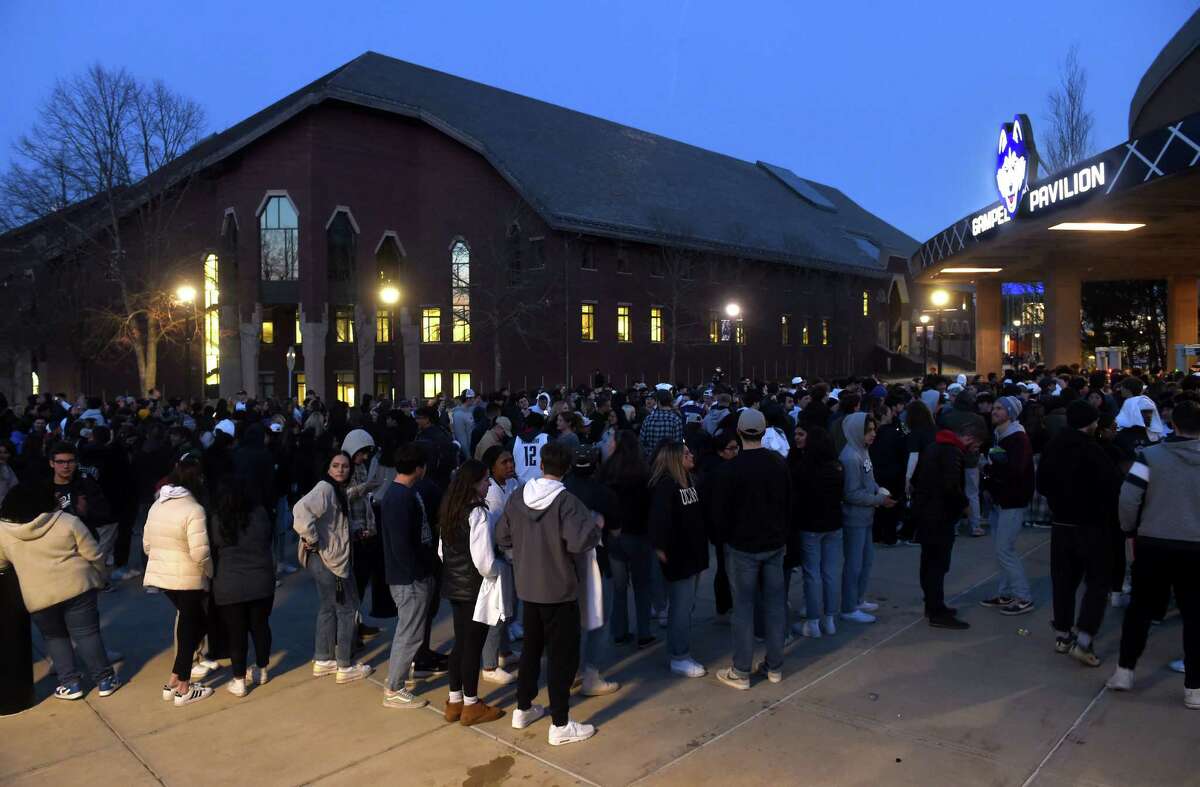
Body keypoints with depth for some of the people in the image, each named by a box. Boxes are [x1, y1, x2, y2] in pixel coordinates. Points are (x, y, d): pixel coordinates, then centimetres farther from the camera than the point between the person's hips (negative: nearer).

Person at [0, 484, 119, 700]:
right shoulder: (67, 521, -6)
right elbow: (94, 555, -3)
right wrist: (99, 579, 12)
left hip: (38, 596, 1)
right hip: (76, 587, -1)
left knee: (54, 637, 19)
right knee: (87, 634, 7)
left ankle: (70, 683, 17)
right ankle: (104, 680, 12)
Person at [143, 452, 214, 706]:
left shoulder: (157, 505, 6)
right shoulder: (193, 510, -20)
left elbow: (146, 544, 13)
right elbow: (200, 553, -24)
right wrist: (211, 573, -7)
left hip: (161, 575, 8)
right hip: (188, 579, -8)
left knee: (189, 623, 20)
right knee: (190, 627, 7)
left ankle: (174, 681, 19)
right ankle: (183, 689, 16)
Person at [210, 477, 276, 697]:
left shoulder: (217, 521, -10)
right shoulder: (260, 514, -7)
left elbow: (213, 553, 0)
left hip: (229, 587, -2)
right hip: (262, 583, 2)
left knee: (236, 633, 8)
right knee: (260, 626, 17)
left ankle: (239, 681, 16)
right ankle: (262, 671, 32)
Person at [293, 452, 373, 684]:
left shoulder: (339, 490, 11)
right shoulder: (325, 488, -19)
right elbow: (302, 509, -35)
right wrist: (312, 539, -27)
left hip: (333, 558, 10)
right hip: (328, 560, -10)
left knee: (328, 608, 18)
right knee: (347, 610, 0)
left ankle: (322, 661, 30)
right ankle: (345, 667, 10)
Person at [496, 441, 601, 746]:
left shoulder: (517, 498, -1)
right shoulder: (567, 501, -19)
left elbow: (502, 538, 6)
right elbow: (578, 542, -30)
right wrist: (596, 527, -11)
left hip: (527, 587, 6)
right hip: (559, 590, -6)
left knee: (532, 647, 22)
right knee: (563, 654, 5)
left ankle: (523, 709, 33)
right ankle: (560, 725, 12)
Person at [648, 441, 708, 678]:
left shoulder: (688, 481, 12)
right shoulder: (665, 485, -18)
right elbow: (659, 517, -27)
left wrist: (704, 541, 18)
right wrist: (660, 547, -28)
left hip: (694, 552, 9)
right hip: (677, 556, -9)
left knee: (687, 605, 17)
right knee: (681, 608, -1)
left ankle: (679, 650, 29)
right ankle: (679, 658, 9)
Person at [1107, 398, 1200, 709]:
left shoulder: (1150, 455, -8)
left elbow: (1128, 499, -11)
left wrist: (1131, 532, 4)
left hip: (1153, 544, 0)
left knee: (1140, 609, 12)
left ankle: (1124, 672, 18)